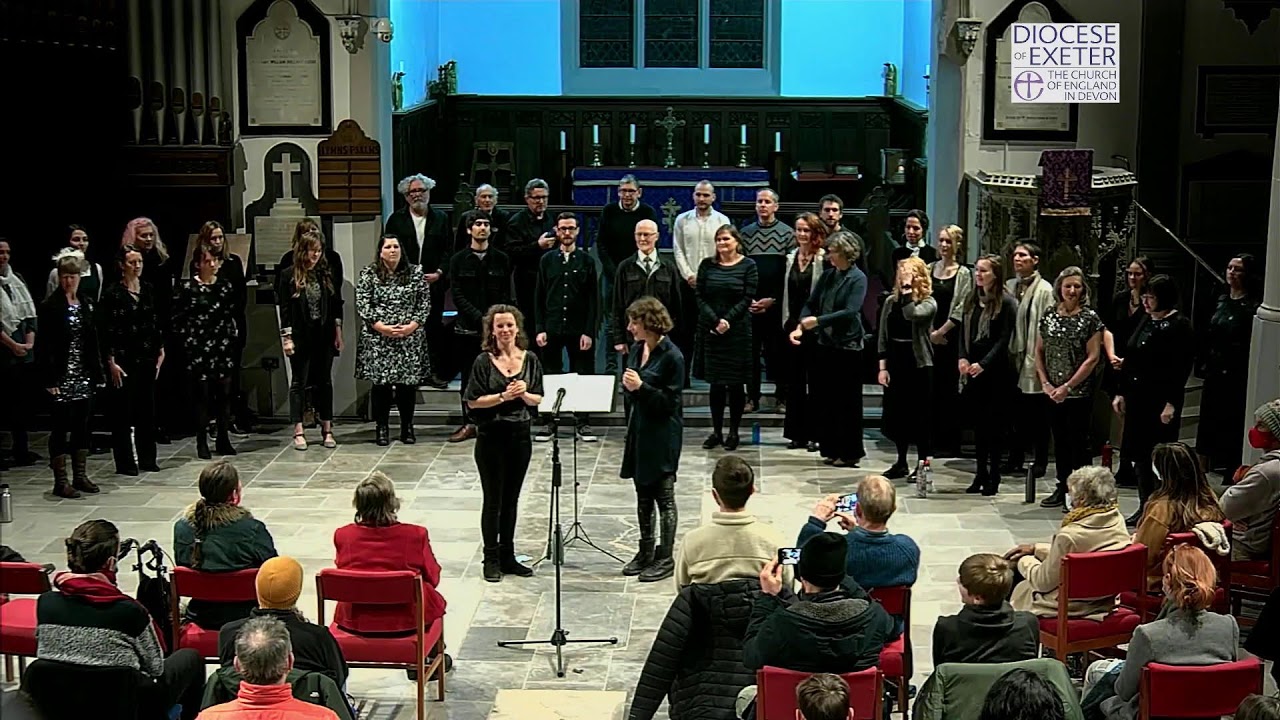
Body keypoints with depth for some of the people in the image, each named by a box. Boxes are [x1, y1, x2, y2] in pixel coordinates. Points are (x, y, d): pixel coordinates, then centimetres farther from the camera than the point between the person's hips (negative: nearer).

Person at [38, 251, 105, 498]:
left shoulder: (87, 304, 11)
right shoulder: (49, 306, -7)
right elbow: (45, 345, -11)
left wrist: (98, 373, 9)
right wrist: (49, 379, -17)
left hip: (84, 376, 6)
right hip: (61, 376, -6)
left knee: (82, 426, 10)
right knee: (61, 427, -2)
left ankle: (80, 476, 19)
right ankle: (60, 481, 3)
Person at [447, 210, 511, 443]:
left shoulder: (501, 259, 8)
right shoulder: (458, 260, 6)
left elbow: (506, 296, 5)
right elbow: (458, 296, 0)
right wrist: (481, 318, -11)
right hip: (467, 328, 0)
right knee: (468, 377, 4)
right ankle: (469, 423, 11)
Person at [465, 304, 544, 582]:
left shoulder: (530, 359, 3)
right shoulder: (484, 361, -7)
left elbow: (538, 399, 5)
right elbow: (473, 401, -9)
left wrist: (524, 393, -15)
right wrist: (502, 396, -20)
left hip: (520, 435, 4)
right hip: (491, 437, -4)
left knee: (511, 499, 13)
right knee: (493, 499, 2)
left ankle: (507, 556, 23)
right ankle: (491, 559, 12)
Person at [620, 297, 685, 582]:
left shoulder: (671, 356, -16)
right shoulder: (636, 350, 7)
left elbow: (671, 401, -17)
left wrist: (641, 387, -25)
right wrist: (628, 385, -5)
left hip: (662, 434, -8)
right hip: (639, 430, 8)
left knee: (664, 497, 3)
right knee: (643, 495, 15)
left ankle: (665, 558, 12)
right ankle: (646, 551, 27)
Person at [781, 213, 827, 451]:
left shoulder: (824, 260, -8)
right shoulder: (790, 258, 11)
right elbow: (785, 292, 14)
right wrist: (786, 322, 9)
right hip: (793, 325, 6)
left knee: (814, 381, 2)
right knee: (794, 380, 9)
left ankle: (814, 433, 8)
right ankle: (796, 433, 15)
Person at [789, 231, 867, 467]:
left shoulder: (858, 279, -9)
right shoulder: (827, 275, 10)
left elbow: (850, 311, -20)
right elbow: (811, 303, 8)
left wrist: (818, 321, -22)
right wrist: (801, 326, -10)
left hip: (848, 346, -6)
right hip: (825, 344, 6)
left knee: (847, 401, 0)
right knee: (825, 400, 9)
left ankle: (850, 453, 10)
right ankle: (832, 450, 19)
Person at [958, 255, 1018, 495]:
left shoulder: (1006, 303, -8)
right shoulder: (973, 300, 10)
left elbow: (1004, 340, -12)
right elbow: (964, 332, 11)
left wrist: (983, 364, -19)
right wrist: (962, 358, -4)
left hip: (996, 371, -5)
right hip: (973, 370, 5)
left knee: (994, 423, 1)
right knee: (978, 422, 8)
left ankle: (994, 476, 8)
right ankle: (981, 473, 16)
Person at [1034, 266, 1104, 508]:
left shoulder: (1090, 318, -7)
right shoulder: (1049, 316, 6)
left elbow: (1092, 358, -10)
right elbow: (1039, 351, 11)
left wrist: (1067, 386, -14)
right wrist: (1045, 382, -1)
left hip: (1079, 392, -4)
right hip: (1052, 392, 5)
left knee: (1078, 441, 0)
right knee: (1059, 440, 13)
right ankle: (1062, 488, 23)